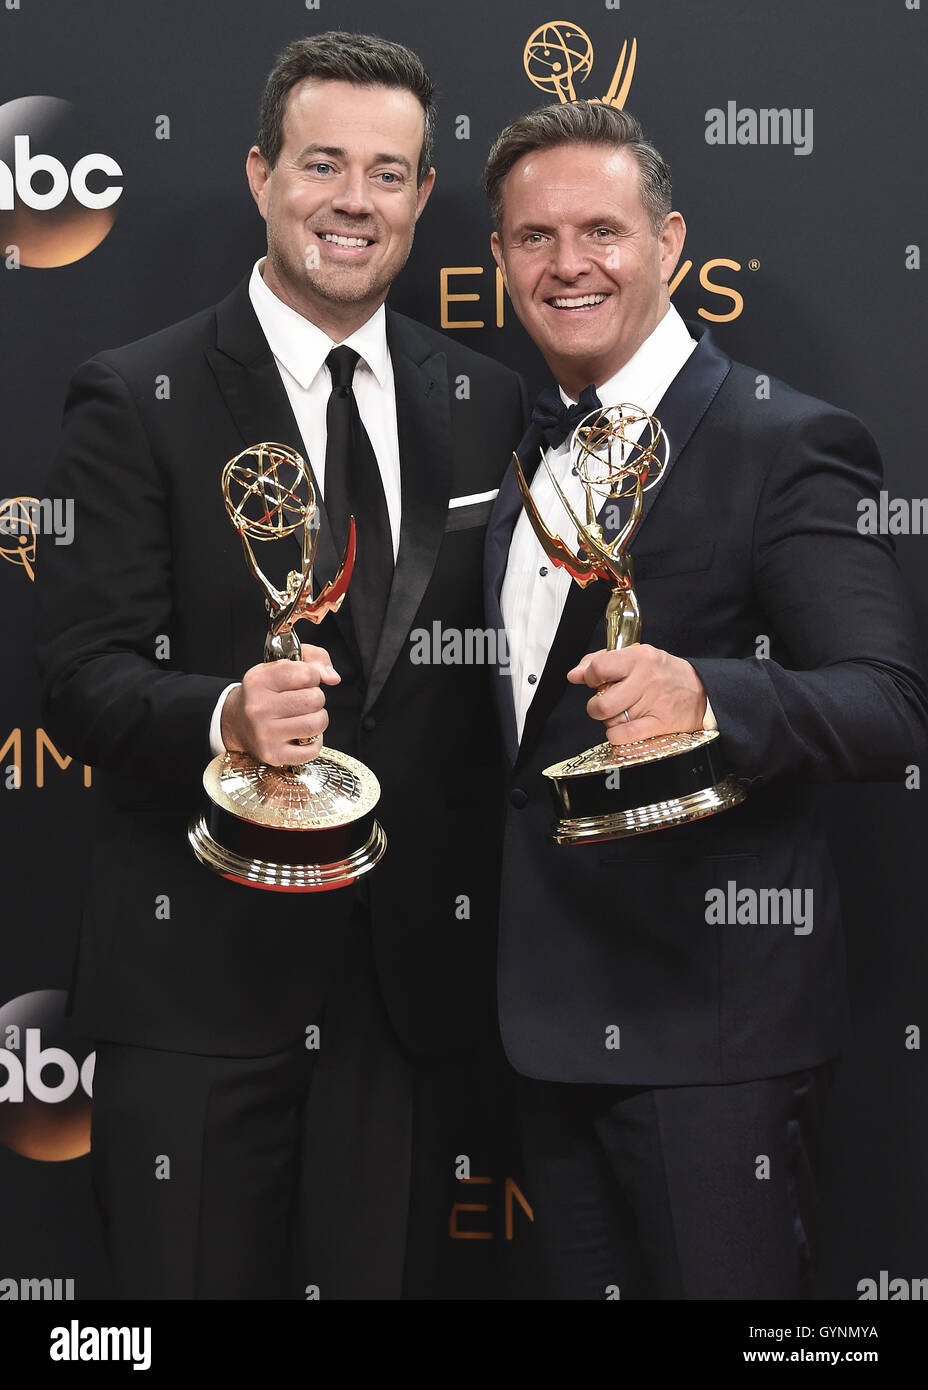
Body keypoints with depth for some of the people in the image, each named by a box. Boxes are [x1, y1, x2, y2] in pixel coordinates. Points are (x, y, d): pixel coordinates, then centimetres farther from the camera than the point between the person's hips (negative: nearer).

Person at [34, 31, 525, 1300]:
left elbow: (496, 669, 10)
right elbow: (81, 677, -9)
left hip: (406, 970, 4)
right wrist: (223, 718, -29)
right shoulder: (138, 401, -4)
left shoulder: (485, 406, 8)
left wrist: (487, 932, 4)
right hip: (197, 970, -3)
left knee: (384, 1272, 13)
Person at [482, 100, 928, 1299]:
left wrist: (708, 696, -39)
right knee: (586, 1283, 18)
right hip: (552, 1014, 7)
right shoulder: (526, 457, 12)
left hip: (710, 1018, -7)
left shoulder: (785, 443, -12)